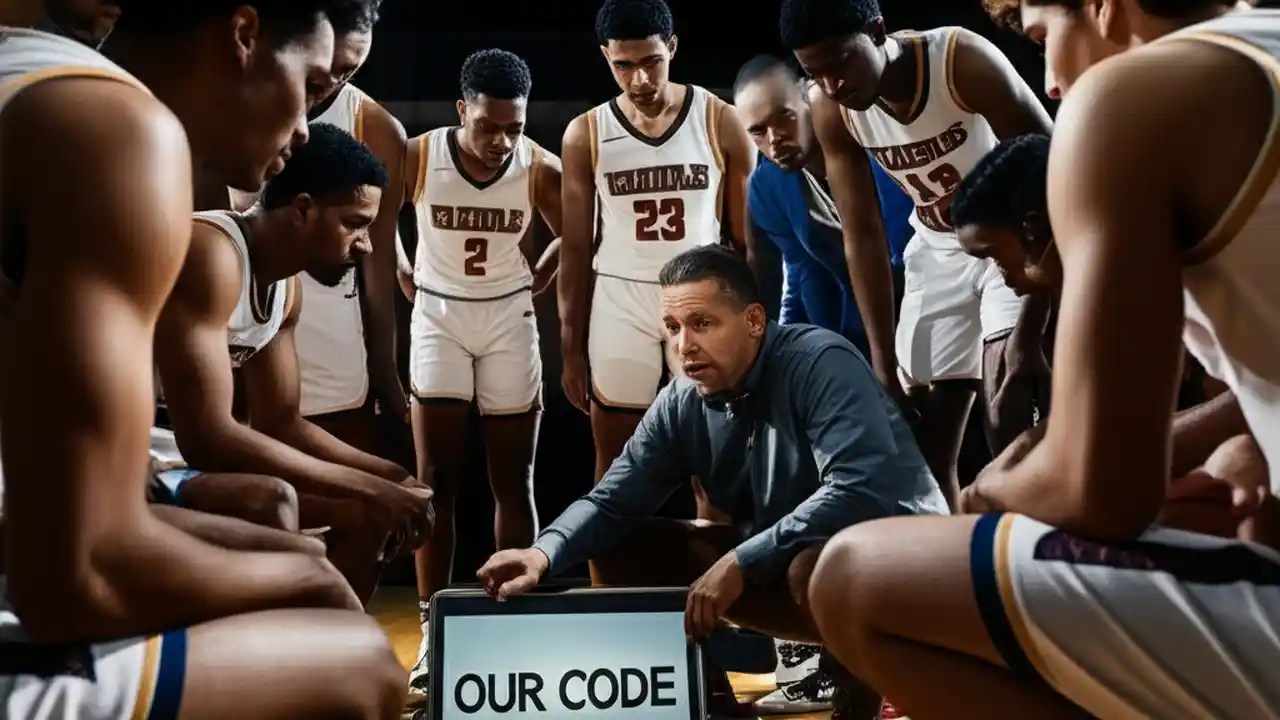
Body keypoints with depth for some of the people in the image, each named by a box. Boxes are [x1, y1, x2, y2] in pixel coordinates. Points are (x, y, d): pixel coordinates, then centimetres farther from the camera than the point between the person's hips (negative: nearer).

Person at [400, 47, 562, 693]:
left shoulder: (541, 169, -14)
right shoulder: (417, 159, -15)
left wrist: (532, 273, 0)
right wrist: (404, 277, 1)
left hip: (510, 320, 1)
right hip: (438, 316, 0)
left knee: (512, 481, 5)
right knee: (436, 480, -3)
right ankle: (433, 634, 4)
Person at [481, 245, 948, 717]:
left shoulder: (820, 364, -23)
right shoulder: (683, 403, -5)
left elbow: (859, 492, -33)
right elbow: (613, 501, -1)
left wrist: (741, 563, -33)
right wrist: (545, 553, -21)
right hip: (774, 559, 6)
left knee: (815, 568, -40)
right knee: (621, 549, -2)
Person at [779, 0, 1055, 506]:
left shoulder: (964, 62, -29)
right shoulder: (829, 110, -15)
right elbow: (862, 237, -7)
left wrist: (1029, 334, -31)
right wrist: (884, 367, -10)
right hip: (940, 251, 5)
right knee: (925, 450, 5)